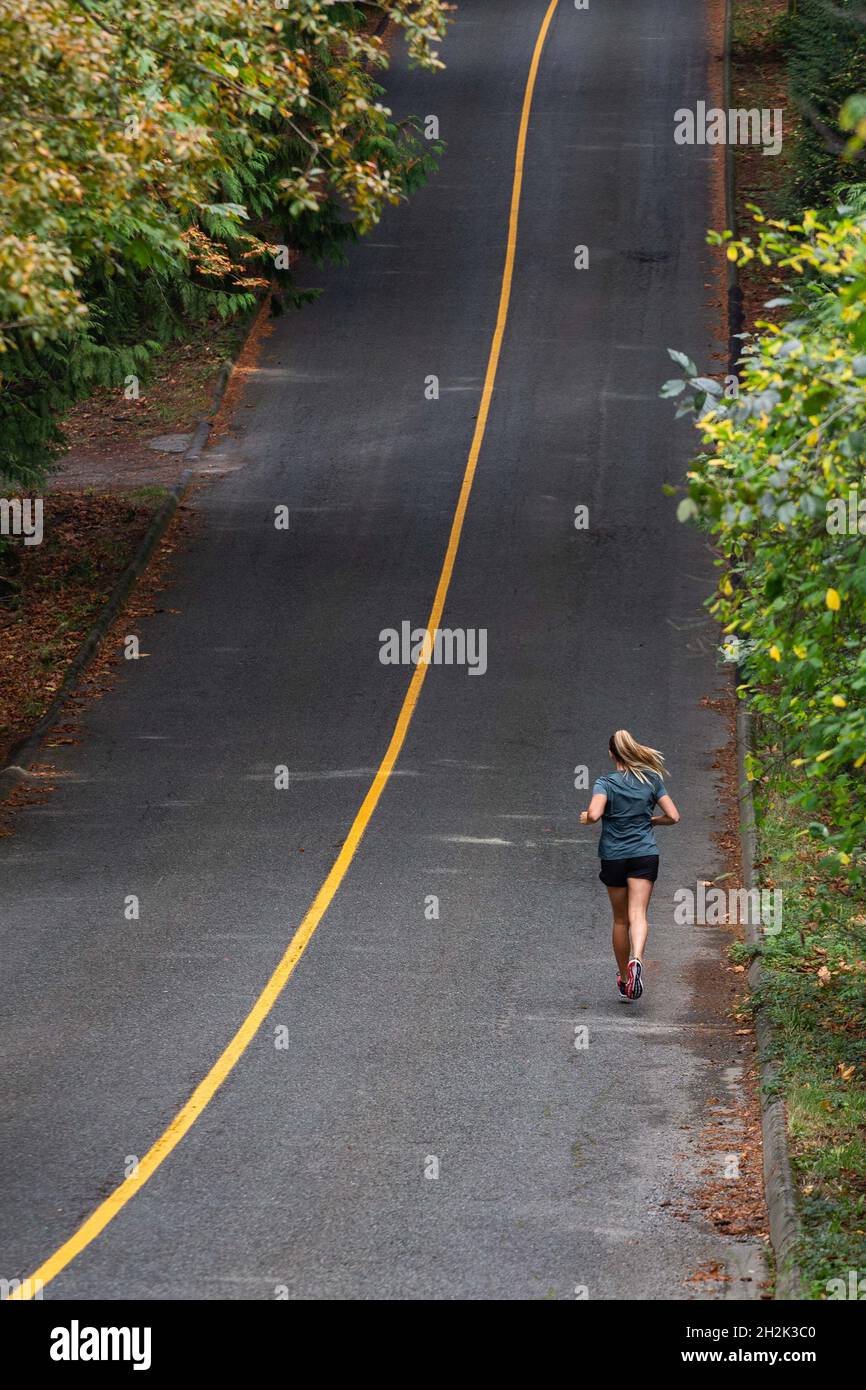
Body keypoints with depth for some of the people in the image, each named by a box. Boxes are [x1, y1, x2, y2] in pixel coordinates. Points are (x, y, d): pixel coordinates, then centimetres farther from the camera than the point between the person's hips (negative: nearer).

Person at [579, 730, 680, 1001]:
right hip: (645, 855, 0)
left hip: (614, 856, 0)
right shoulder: (651, 780, 2)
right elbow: (673, 816, 1)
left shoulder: (605, 783, -7)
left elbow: (594, 814, -23)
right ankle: (636, 960, -37)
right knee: (638, 914, -9)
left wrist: (585, 817, -1)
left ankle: (624, 979, 23)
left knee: (620, 920, 13)